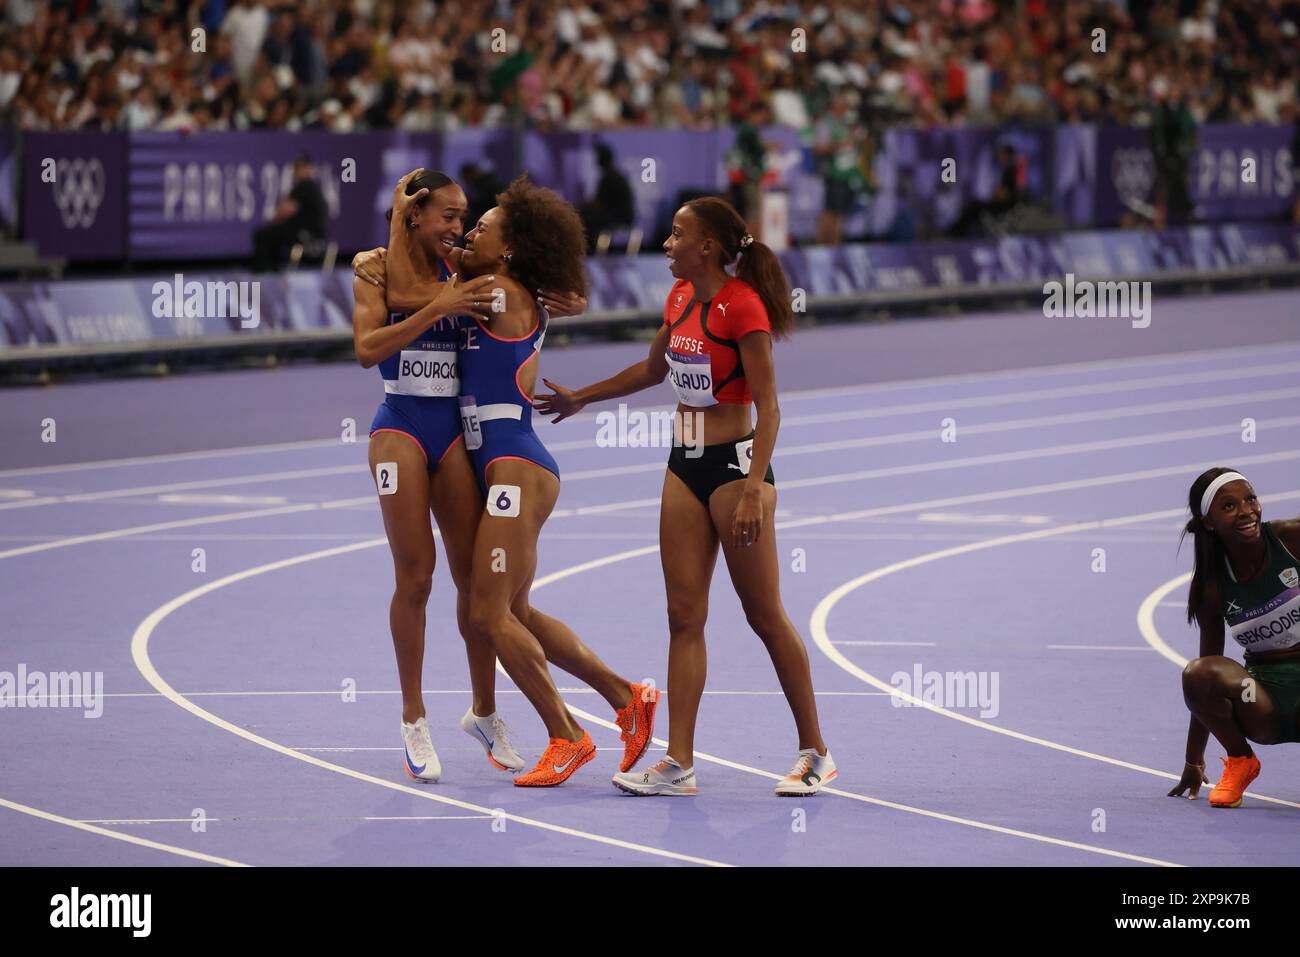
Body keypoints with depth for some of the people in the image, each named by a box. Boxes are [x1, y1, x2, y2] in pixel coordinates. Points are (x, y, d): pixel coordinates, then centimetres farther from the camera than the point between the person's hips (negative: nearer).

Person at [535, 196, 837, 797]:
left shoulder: (743, 306, -15)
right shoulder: (681, 298, 8)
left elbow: (768, 409, -18)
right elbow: (653, 369, 27)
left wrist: (753, 491, -25)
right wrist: (579, 399, 36)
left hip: (735, 463, -8)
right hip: (685, 468, 8)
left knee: (765, 615, -1)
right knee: (684, 615, 2)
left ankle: (815, 753, 10)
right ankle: (678, 764, 0)